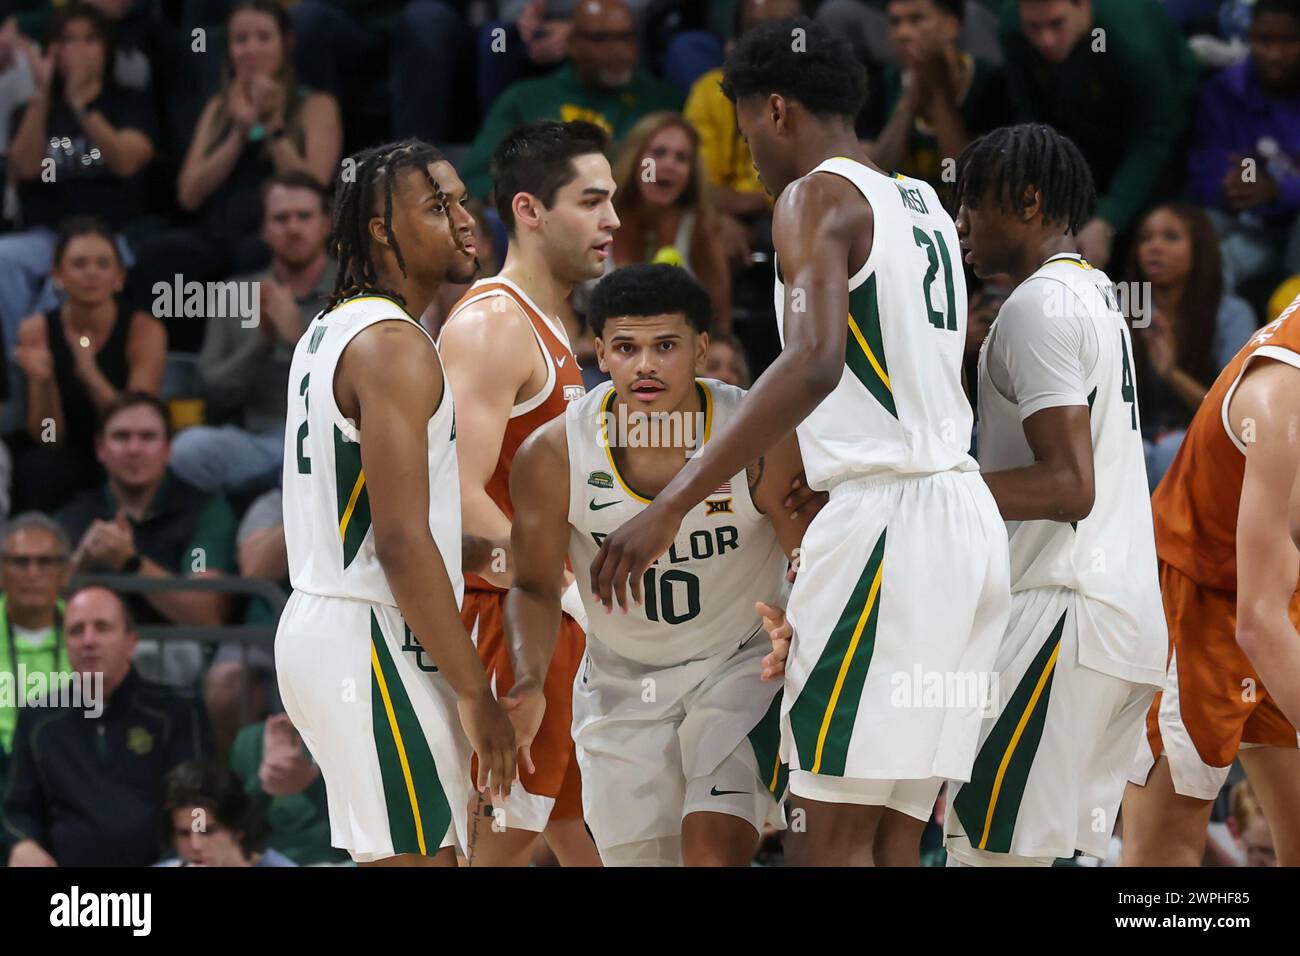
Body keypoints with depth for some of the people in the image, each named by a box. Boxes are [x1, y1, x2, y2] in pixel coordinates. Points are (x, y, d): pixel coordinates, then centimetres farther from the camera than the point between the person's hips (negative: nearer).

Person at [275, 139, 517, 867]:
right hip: (374, 645, -10)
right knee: (419, 857, -10)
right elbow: (402, 541, -21)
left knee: (389, 858, 14)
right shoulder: (395, 346, -15)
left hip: (320, 620, 10)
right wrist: (474, 692, -17)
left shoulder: (331, 332, 16)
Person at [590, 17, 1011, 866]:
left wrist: (672, 505, -28)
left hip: (885, 514, -9)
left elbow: (816, 362, -23)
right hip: (968, 517, 9)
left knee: (829, 836, -9)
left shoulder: (818, 197, -7)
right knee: (893, 841, 8)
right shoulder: (924, 204, 19)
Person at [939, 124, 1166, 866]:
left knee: (987, 851, -13)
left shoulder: (1039, 305, -9)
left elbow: (1068, 487, -18)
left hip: (1066, 609, -10)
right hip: (1129, 609, 10)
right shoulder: (1096, 293, 21)